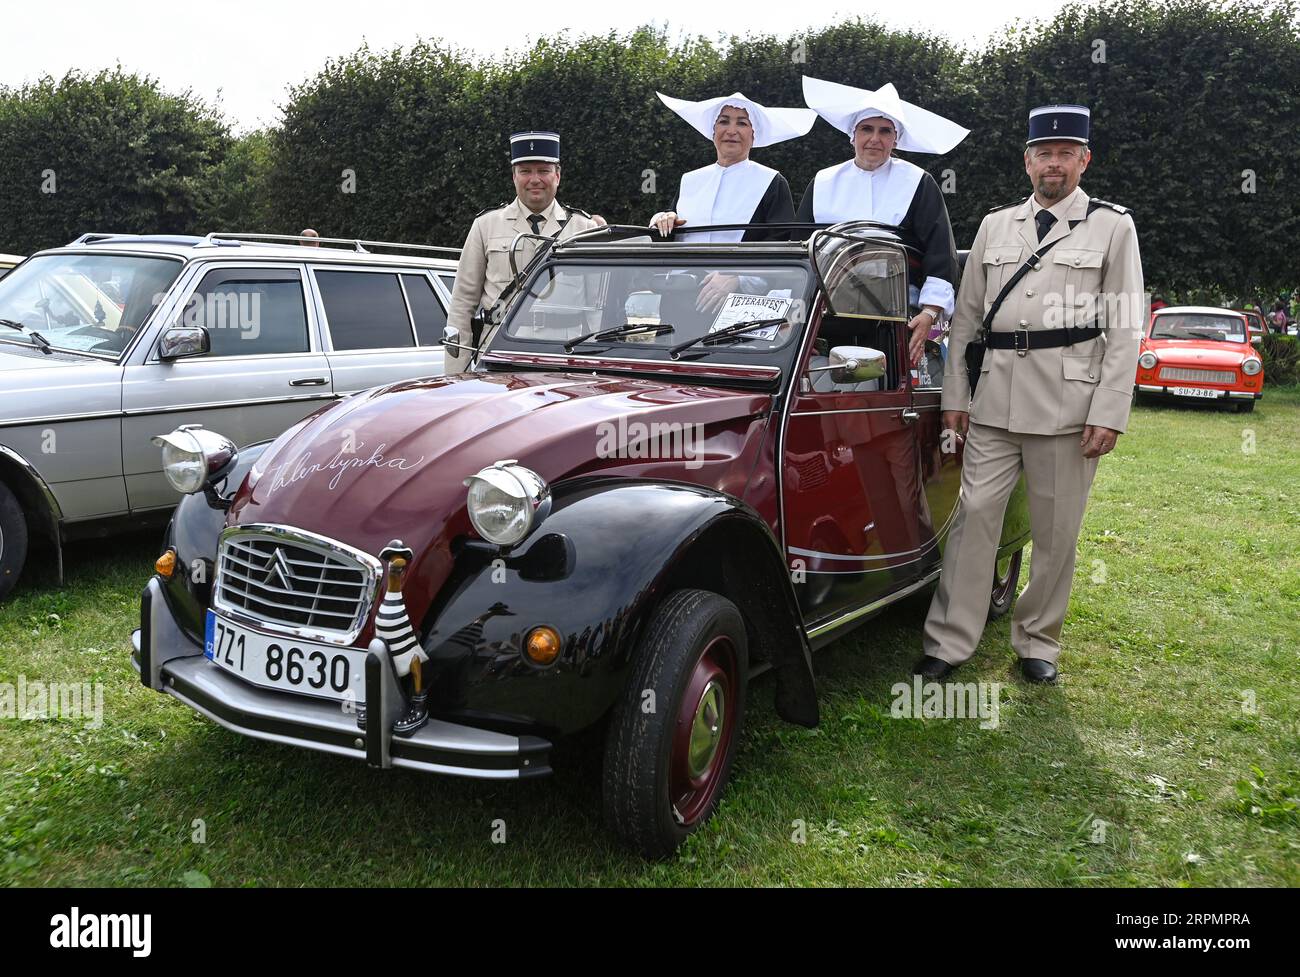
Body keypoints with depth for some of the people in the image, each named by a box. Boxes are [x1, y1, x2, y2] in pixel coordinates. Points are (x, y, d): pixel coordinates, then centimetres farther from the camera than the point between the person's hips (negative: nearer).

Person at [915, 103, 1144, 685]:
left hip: (1068, 406, -2)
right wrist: (954, 395, 6)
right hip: (995, 403, 2)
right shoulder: (995, 225, 14)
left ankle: (1038, 643, 20)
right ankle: (949, 643, 4)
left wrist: (1108, 414, -9)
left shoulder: (1112, 227, 6)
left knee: (1056, 531, 5)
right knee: (974, 516, -2)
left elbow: (1125, 329, 0)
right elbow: (966, 315, 13)